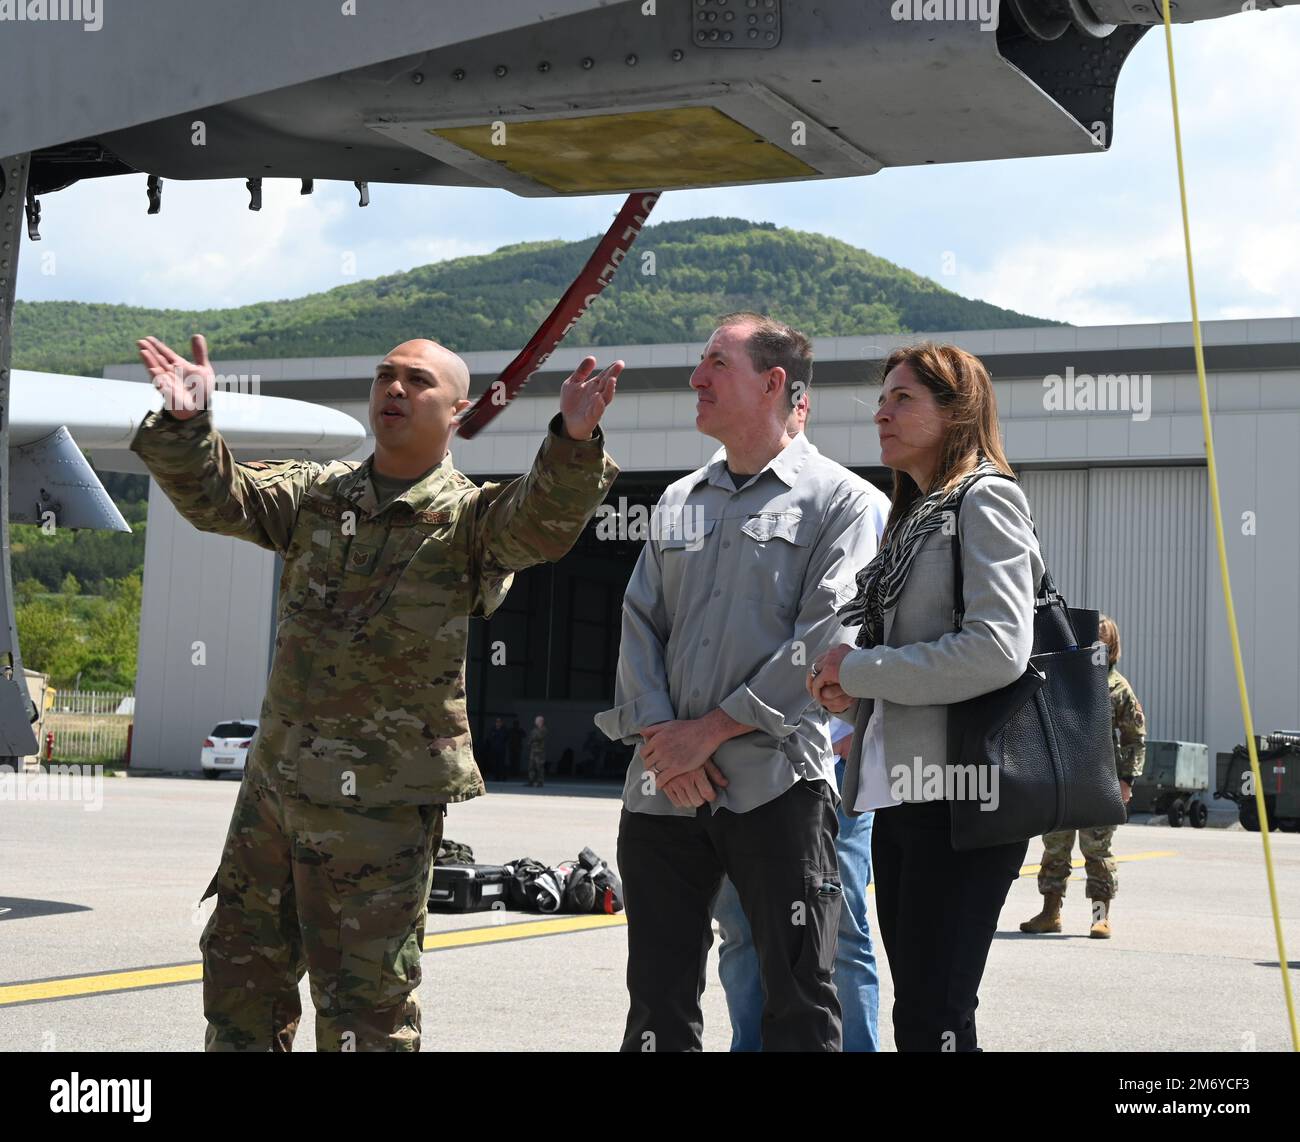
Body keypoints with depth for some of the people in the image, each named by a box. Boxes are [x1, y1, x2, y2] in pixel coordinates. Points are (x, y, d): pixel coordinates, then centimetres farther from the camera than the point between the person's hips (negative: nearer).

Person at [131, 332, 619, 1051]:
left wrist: (573, 443, -44)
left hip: (380, 801, -5)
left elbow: (542, 521, -24)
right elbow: (216, 497, 1)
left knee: (364, 998, 3)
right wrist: (187, 424, -20)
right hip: (274, 782, 6)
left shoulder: (471, 519, -5)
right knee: (240, 964, 19)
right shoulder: (317, 494, 9)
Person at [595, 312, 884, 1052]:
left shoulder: (840, 500, 0)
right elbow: (640, 626, 12)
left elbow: (823, 638, -10)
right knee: (659, 998, 9)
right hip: (662, 788, 6)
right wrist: (659, 732, -6)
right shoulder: (678, 503, 18)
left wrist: (711, 729, -12)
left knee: (799, 1002, -1)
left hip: (777, 786, -5)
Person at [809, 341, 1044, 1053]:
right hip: (899, 791, 9)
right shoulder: (911, 514, 20)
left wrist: (858, 671, -12)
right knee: (921, 1011, 12)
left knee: (930, 1020, -9)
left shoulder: (984, 499, -6)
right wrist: (852, 692, 4)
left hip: (958, 795, -9)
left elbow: (999, 649, -19)